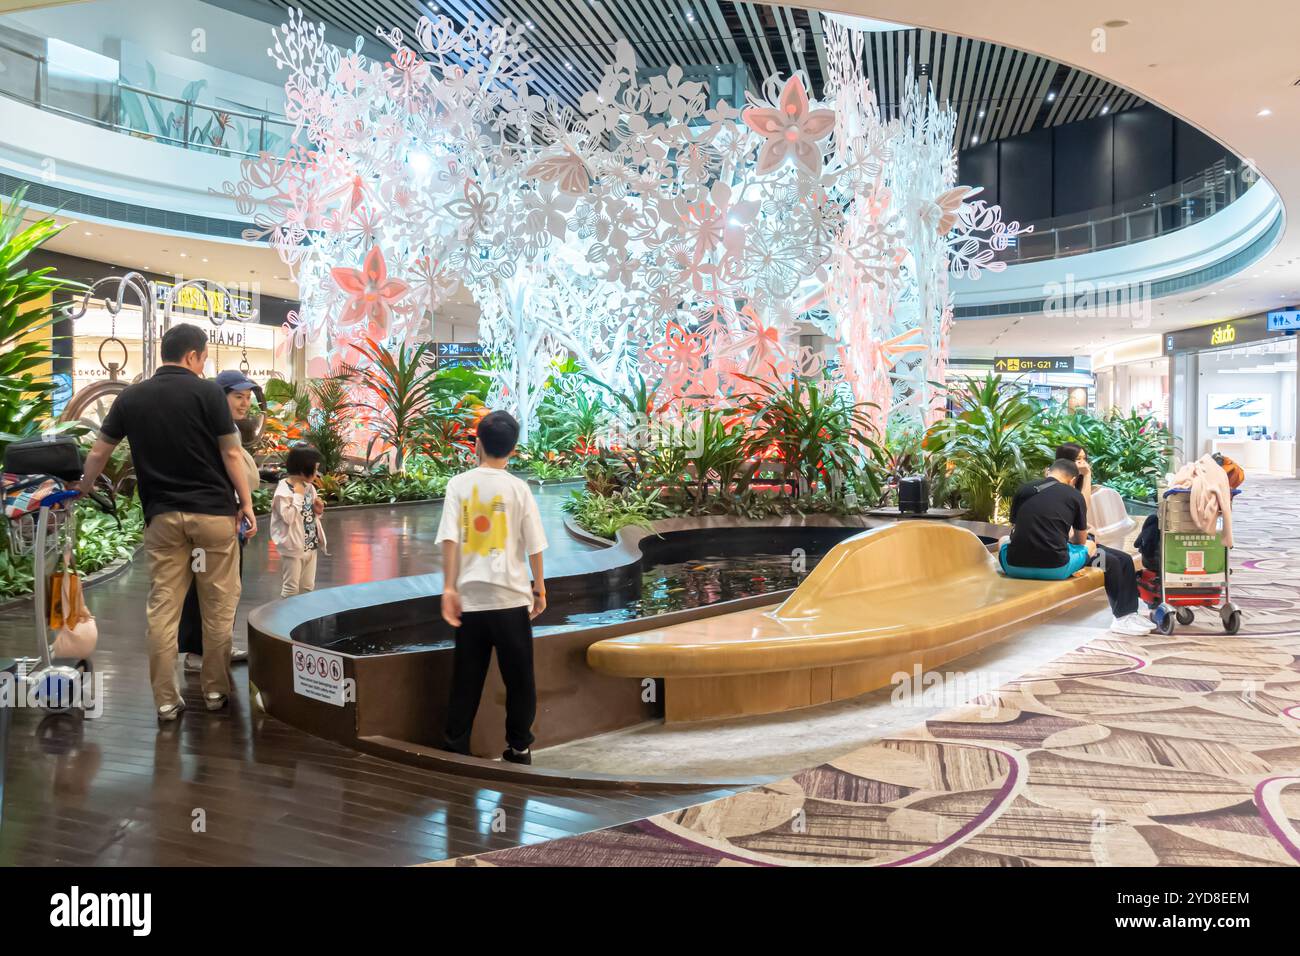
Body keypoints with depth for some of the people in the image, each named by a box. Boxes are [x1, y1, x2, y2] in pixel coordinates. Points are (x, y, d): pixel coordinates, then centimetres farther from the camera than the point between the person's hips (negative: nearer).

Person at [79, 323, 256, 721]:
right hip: (213, 512, -3)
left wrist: (83, 490, 28)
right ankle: (215, 690, 14)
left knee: (162, 608, 6)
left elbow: (99, 453, 13)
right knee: (218, 606, 7)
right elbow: (231, 454, -7)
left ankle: (166, 700, 8)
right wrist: (246, 503, -1)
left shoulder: (131, 397, 6)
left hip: (162, 516, 3)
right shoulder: (207, 392, -5)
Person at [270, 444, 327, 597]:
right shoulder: (283, 491, -16)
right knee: (291, 588, 1)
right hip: (293, 546, -7)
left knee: (308, 587, 15)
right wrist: (298, 495, -20)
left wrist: (317, 511, -4)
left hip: (311, 545, 7)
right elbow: (288, 517, -25)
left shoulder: (309, 487, 6)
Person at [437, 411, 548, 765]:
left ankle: (456, 747, 15)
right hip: (511, 596, -1)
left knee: (466, 679, 10)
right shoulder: (518, 487, -2)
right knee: (519, 678, 11)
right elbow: (534, 545, 0)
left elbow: (450, 539, -8)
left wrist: (449, 588, -6)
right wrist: (539, 589, 10)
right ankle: (519, 747, 17)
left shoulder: (459, 484, 0)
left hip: (471, 597, 1)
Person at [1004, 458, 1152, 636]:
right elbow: (1081, 541, 18)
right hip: (1055, 568, -2)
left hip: (1015, 567, 2)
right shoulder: (1074, 495, 6)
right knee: (1119, 560, 21)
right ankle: (1124, 617, 35)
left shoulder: (1023, 489, 11)